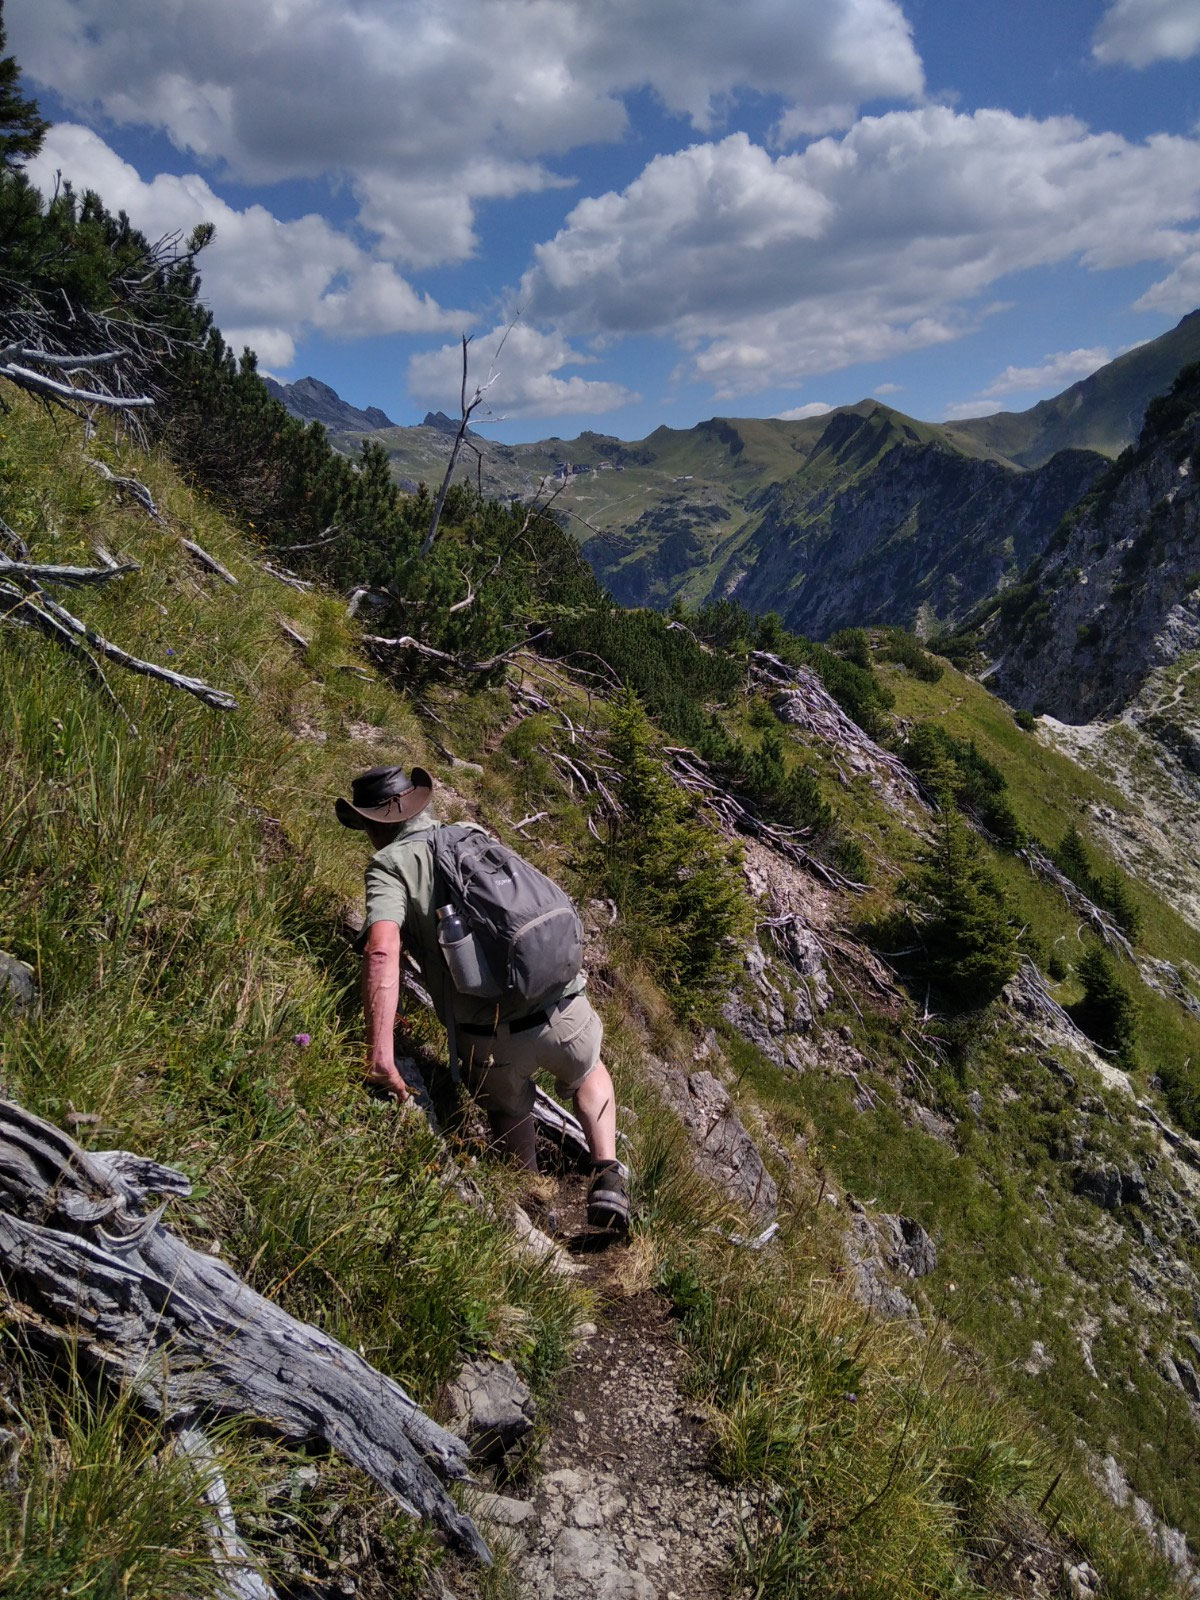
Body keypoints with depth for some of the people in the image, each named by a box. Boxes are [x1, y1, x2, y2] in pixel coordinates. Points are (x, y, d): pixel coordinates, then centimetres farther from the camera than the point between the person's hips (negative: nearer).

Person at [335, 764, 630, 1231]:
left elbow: (382, 951, -20)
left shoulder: (389, 866, -2)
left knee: (508, 1111, 32)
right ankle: (607, 1176, 21)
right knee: (588, 1074, 36)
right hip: (564, 1010, 3)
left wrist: (381, 1055, -23)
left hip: (493, 1038, -3)